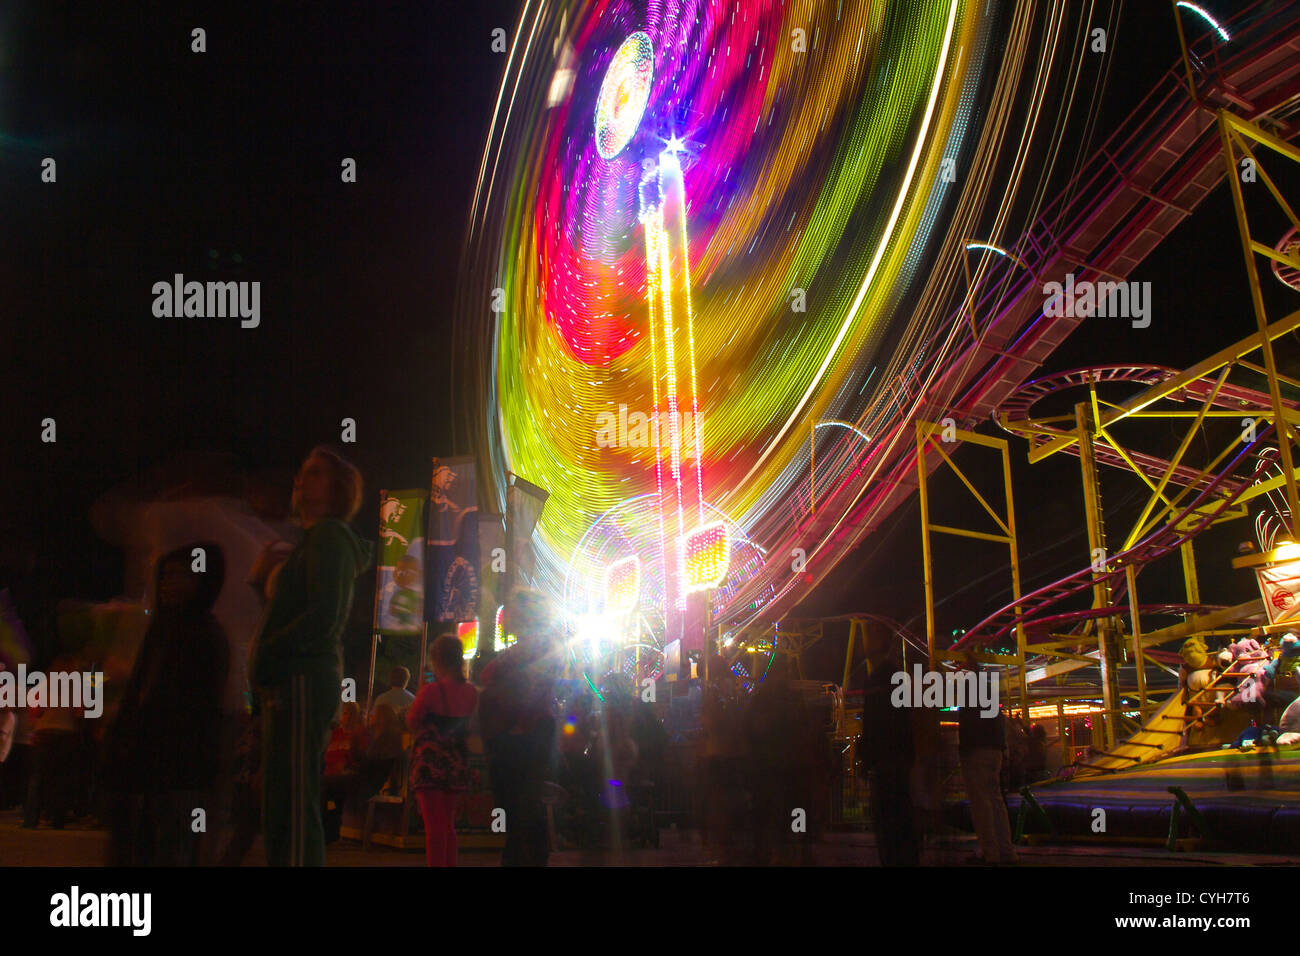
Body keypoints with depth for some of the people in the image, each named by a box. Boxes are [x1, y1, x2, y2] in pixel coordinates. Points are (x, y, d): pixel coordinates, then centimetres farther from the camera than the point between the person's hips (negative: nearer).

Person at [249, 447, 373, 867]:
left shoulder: (328, 536, -4)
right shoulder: (315, 540, 26)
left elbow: (323, 618, -15)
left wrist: (267, 654, -12)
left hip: (303, 681, -10)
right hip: (292, 685, 10)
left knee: (295, 804, -14)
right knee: (280, 807, 10)